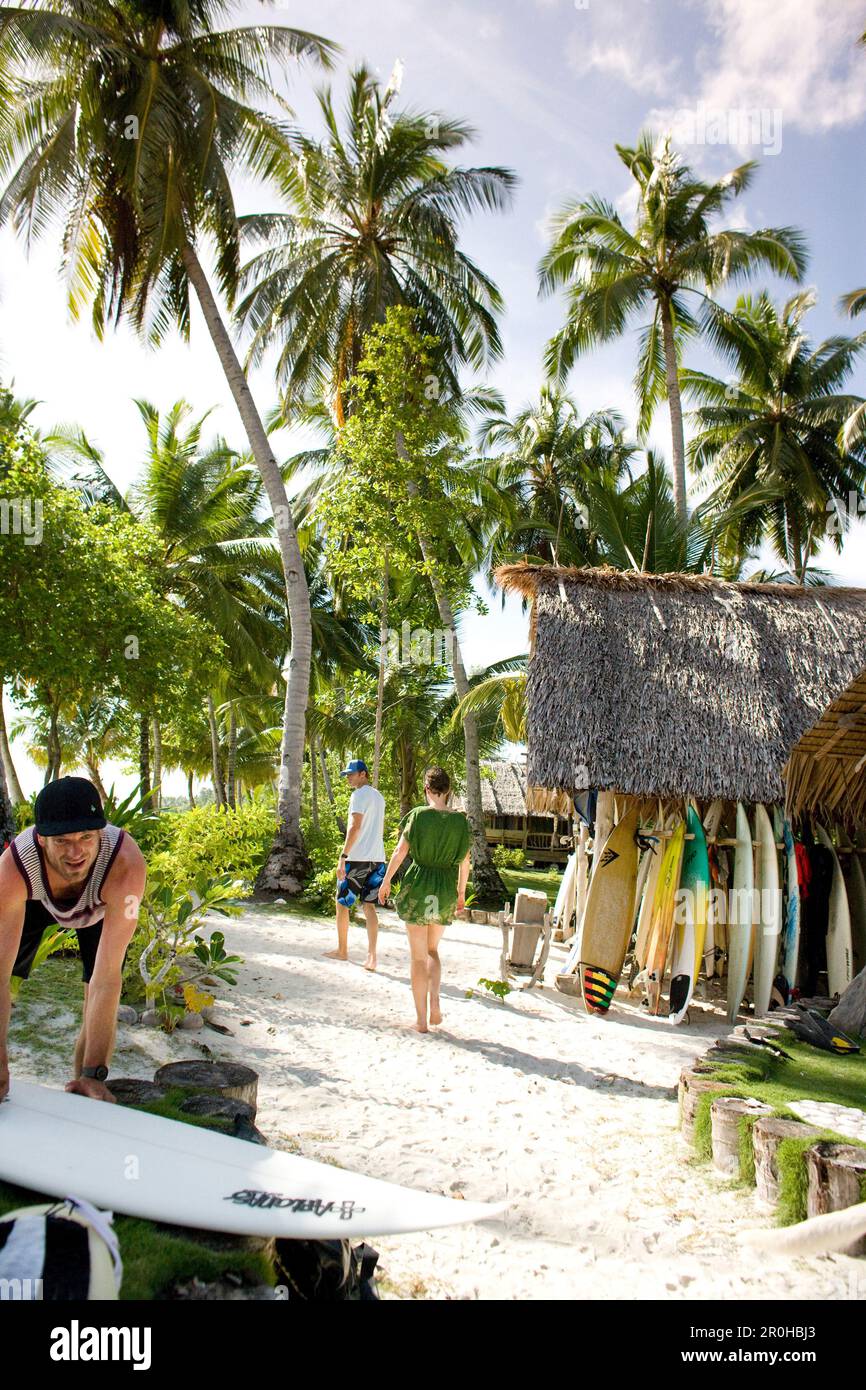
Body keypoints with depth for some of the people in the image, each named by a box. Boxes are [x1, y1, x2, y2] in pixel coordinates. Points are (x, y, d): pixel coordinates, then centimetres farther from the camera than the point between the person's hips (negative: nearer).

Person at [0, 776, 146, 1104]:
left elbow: (107, 975, -43)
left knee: (99, 1004, -11)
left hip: (101, 906, -1)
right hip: (35, 900, 2)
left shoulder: (126, 863, -46)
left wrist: (93, 1073, -43)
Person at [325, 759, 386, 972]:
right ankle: (371, 956, -3)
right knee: (369, 906, 6)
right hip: (377, 858, 8)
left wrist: (343, 856, -19)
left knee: (342, 903, 8)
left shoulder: (359, 795, -9)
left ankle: (342, 951, 17)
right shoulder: (379, 796, 18)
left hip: (357, 858, -8)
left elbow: (355, 827, -18)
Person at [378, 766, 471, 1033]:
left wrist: (386, 880, 7)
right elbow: (465, 860, 5)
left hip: (417, 887, -3)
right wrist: (461, 891, 18)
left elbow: (400, 851, -5)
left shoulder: (418, 815, -9)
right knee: (432, 950, 23)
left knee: (419, 956, 8)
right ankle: (434, 1003, 6)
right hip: (445, 892, 3)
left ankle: (421, 1019, 12)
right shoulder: (460, 820, -1)